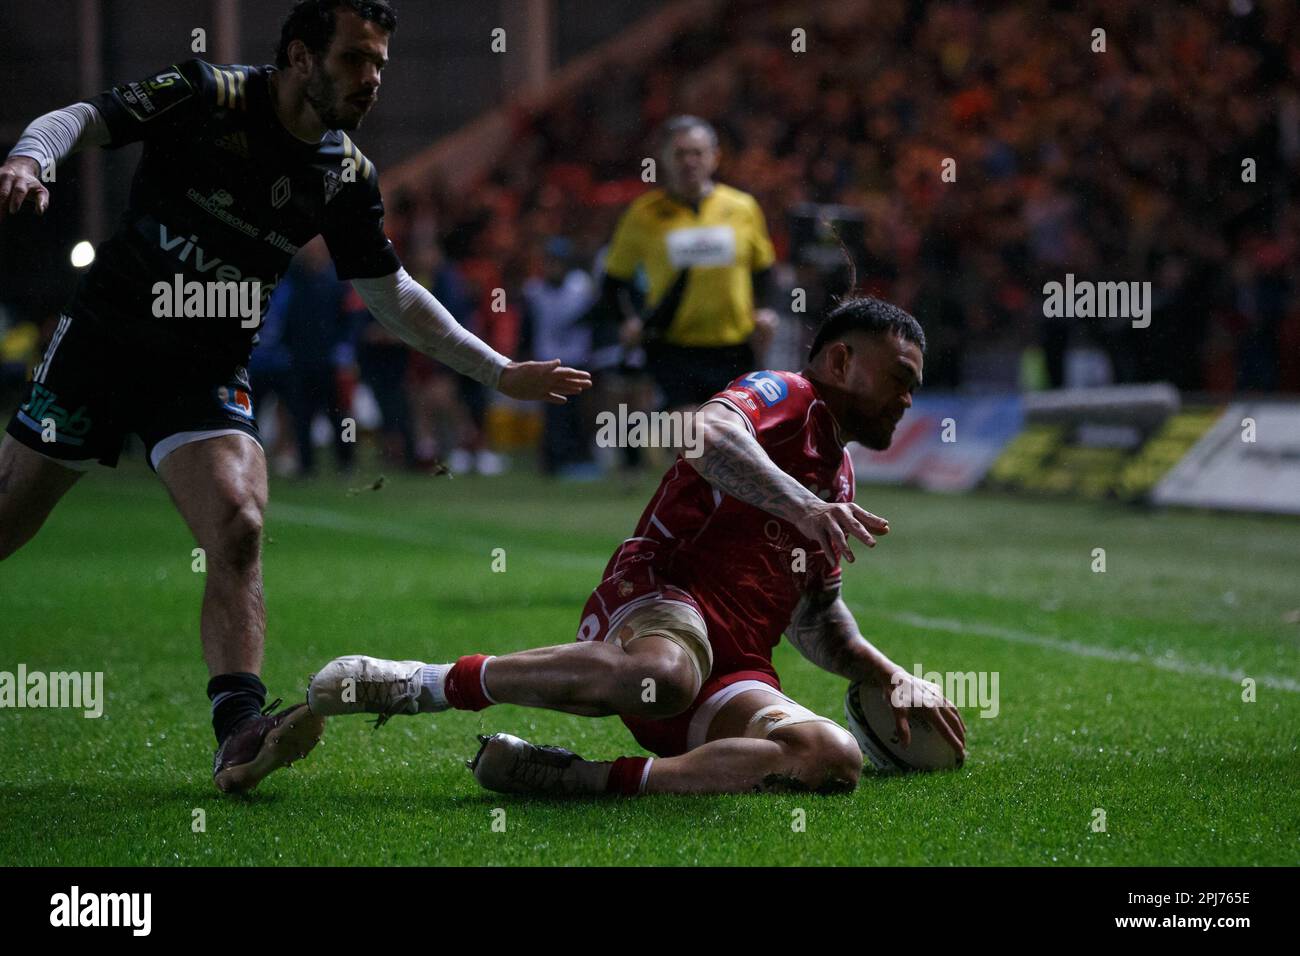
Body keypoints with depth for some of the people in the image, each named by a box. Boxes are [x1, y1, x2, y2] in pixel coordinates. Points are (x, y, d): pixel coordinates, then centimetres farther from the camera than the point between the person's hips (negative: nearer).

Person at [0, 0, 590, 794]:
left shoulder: (349, 176, 1)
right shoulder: (204, 96, -11)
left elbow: (392, 294, 11)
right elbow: (81, 120, -15)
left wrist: (501, 372, 9)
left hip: (210, 373, 2)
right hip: (102, 338, -2)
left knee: (238, 531, -19)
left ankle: (239, 734, -26)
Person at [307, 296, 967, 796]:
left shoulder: (838, 478, 31)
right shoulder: (784, 396, 4)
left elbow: (815, 619, 42)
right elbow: (708, 435, -22)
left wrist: (889, 677, 29)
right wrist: (800, 504, -32)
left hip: (734, 668, 8)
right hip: (656, 595, -7)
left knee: (833, 759, -25)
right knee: (661, 673, -46)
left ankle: (590, 779, -26)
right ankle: (432, 683, -23)